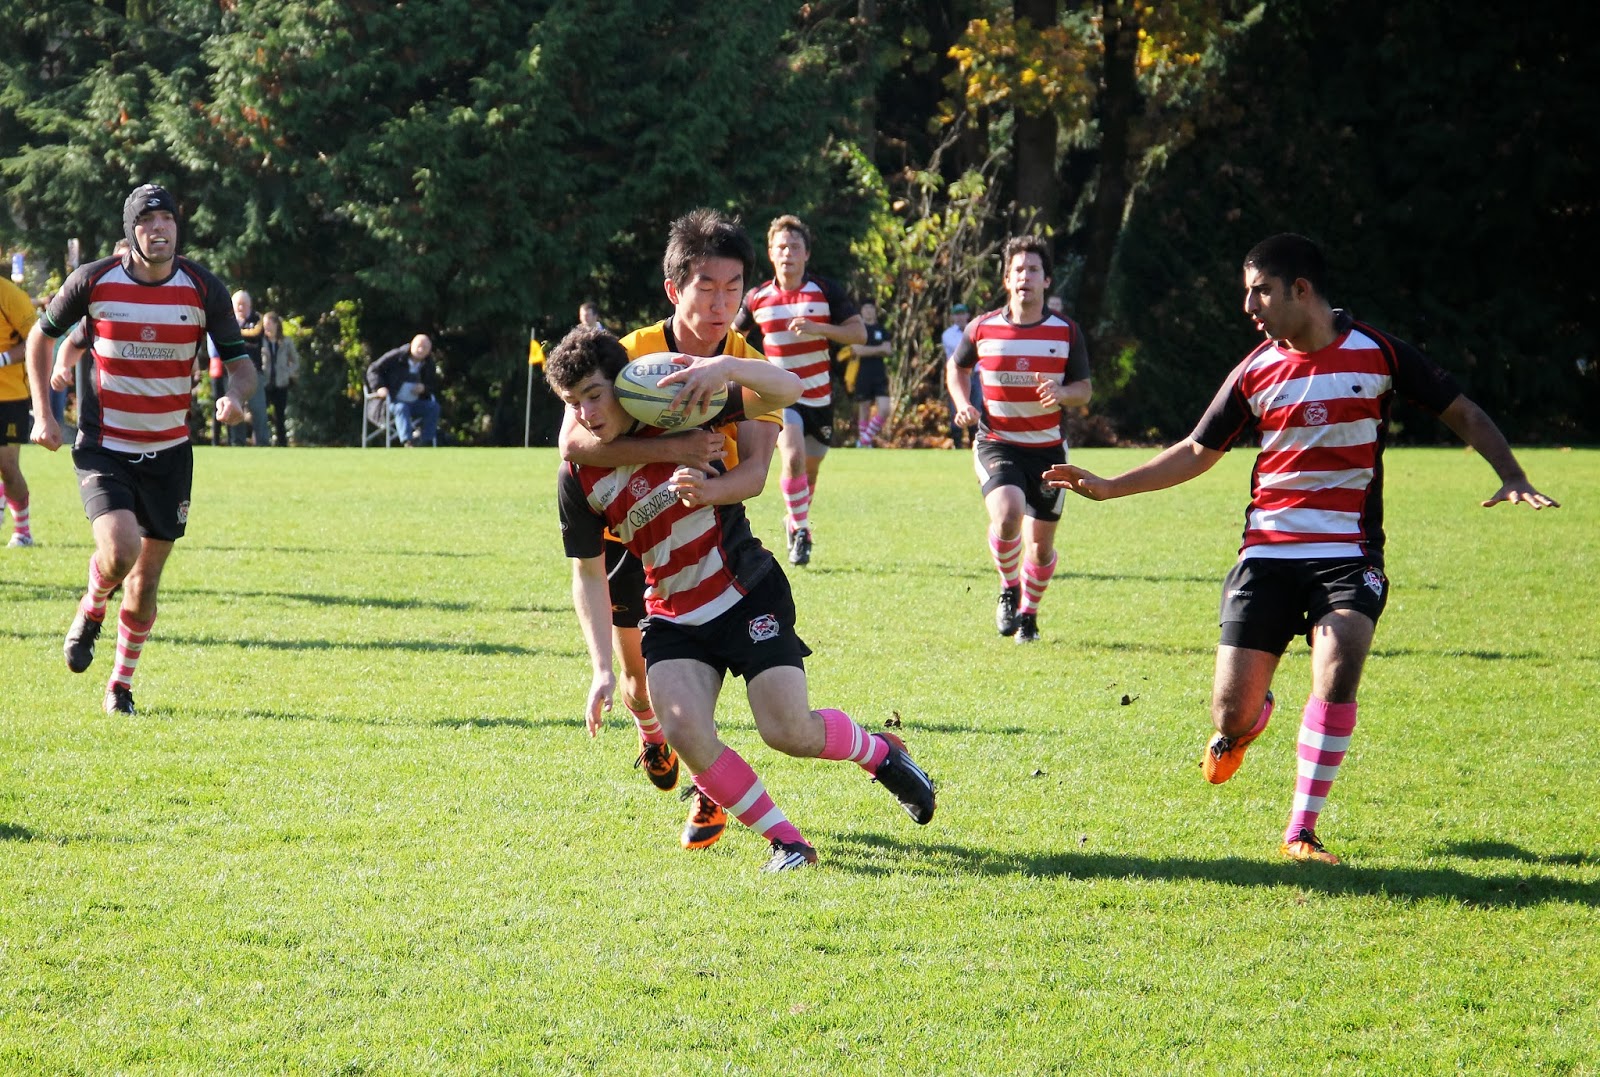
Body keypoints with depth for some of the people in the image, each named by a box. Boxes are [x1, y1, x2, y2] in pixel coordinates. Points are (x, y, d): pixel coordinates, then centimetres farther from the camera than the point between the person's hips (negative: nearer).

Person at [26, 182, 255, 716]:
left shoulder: (203, 287, -7)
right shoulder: (94, 280, -10)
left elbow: (240, 361, 0)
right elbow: (41, 335, 7)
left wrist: (235, 395, -23)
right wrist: (42, 412, 1)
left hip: (169, 452, 2)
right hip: (103, 447, -2)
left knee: (146, 577, 6)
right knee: (120, 551, -24)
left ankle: (121, 684, 27)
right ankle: (92, 609, 12)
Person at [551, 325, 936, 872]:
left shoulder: (679, 406, -13)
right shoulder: (578, 478, -8)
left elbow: (787, 389, -16)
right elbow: (589, 576, 3)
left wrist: (728, 367, -36)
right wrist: (602, 668, -5)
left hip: (747, 595, -3)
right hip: (673, 618, 3)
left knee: (789, 733, -14)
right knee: (684, 730, -22)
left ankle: (882, 752, 20)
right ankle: (786, 842, -5)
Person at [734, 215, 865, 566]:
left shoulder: (826, 291, -5)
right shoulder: (757, 298, -1)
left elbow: (859, 333, -11)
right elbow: (733, 336, 15)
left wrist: (817, 328, -24)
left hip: (820, 397, 1)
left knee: (810, 469, 11)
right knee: (793, 457, -23)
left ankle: (795, 521, 38)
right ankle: (801, 530, -8)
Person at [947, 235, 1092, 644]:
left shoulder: (1067, 333, -1)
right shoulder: (982, 329, -2)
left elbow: (1084, 390, 5)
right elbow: (957, 368, 17)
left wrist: (1062, 393, -18)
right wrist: (964, 404, -1)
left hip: (1048, 448, 2)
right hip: (996, 443, -2)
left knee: (1041, 545, 6)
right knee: (1007, 514, -29)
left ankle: (1028, 613, 34)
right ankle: (1008, 590, -1)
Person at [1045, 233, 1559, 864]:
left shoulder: (1377, 354, -3)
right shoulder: (1255, 372, 4)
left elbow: (1462, 414, 5)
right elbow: (1197, 452, 15)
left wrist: (1511, 477, -10)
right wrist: (1108, 488, 10)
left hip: (1348, 556, -2)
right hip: (1267, 554, 2)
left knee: (1336, 676, -25)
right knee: (1231, 713, -4)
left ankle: (1301, 833, -12)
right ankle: (1244, 726, 37)